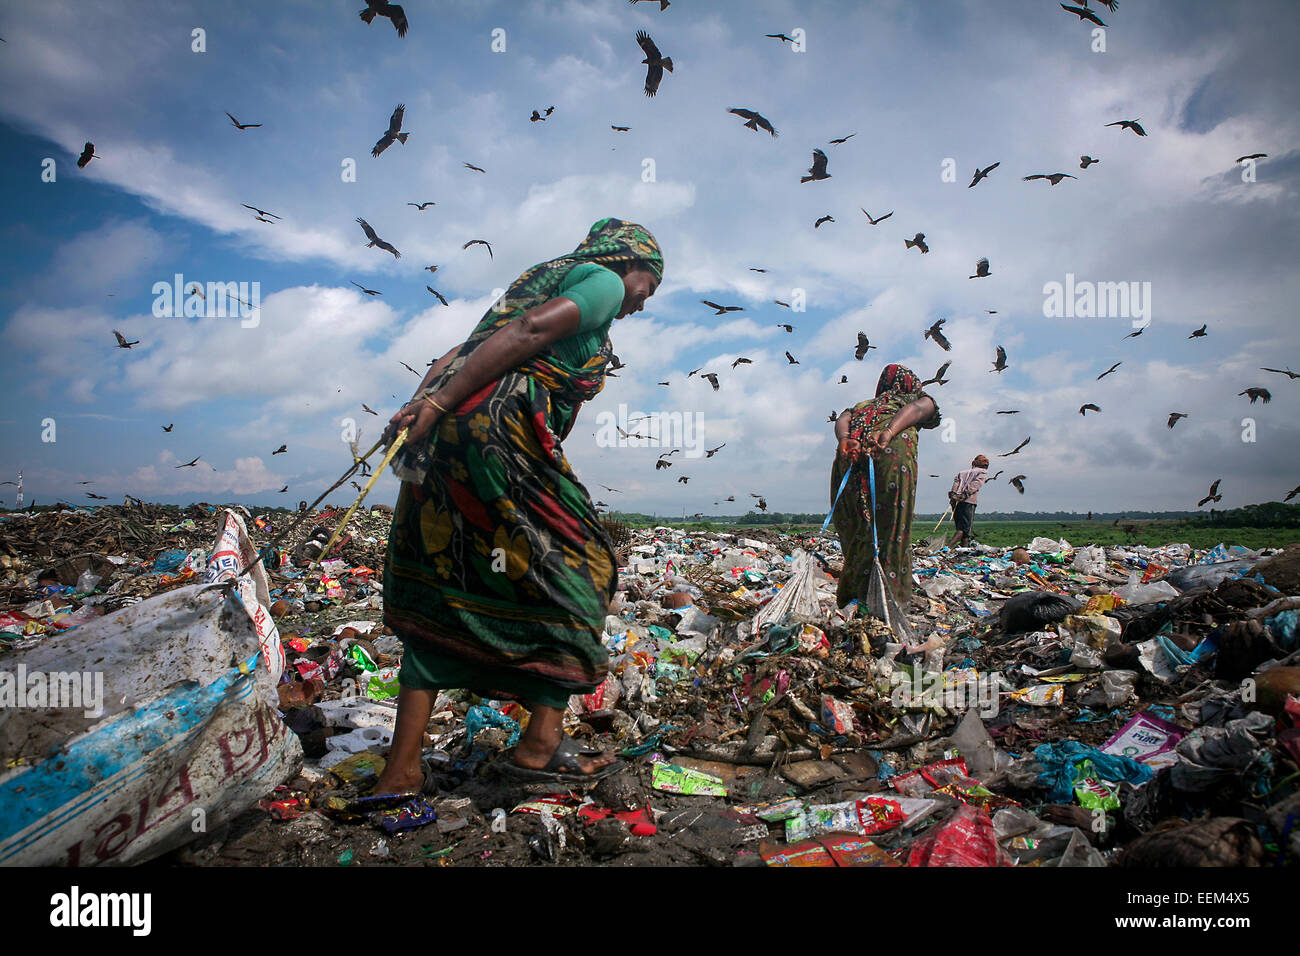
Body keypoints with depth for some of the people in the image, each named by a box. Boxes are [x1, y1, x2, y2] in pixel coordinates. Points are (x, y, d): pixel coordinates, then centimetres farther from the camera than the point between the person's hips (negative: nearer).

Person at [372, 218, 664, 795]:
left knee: (442, 590, 10)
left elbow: (457, 355, 19)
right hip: (503, 429, -9)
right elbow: (530, 332, -11)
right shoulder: (604, 281, 8)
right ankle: (540, 744, 5)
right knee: (569, 571, 5)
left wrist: (419, 404, 7)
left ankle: (401, 770, 11)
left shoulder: (539, 281, 33)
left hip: (444, 441, 9)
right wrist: (440, 403, -16)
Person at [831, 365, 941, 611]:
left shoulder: (863, 404, 40)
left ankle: (852, 595, 4)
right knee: (892, 526, -3)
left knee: (853, 528, 6)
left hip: (850, 452, 3)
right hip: (895, 449, -3)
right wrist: (888, 433, -11)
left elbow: (841, 420, 17)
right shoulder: (922, 399, 33)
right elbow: (915, 408, 7)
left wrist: (845, 440, -3)